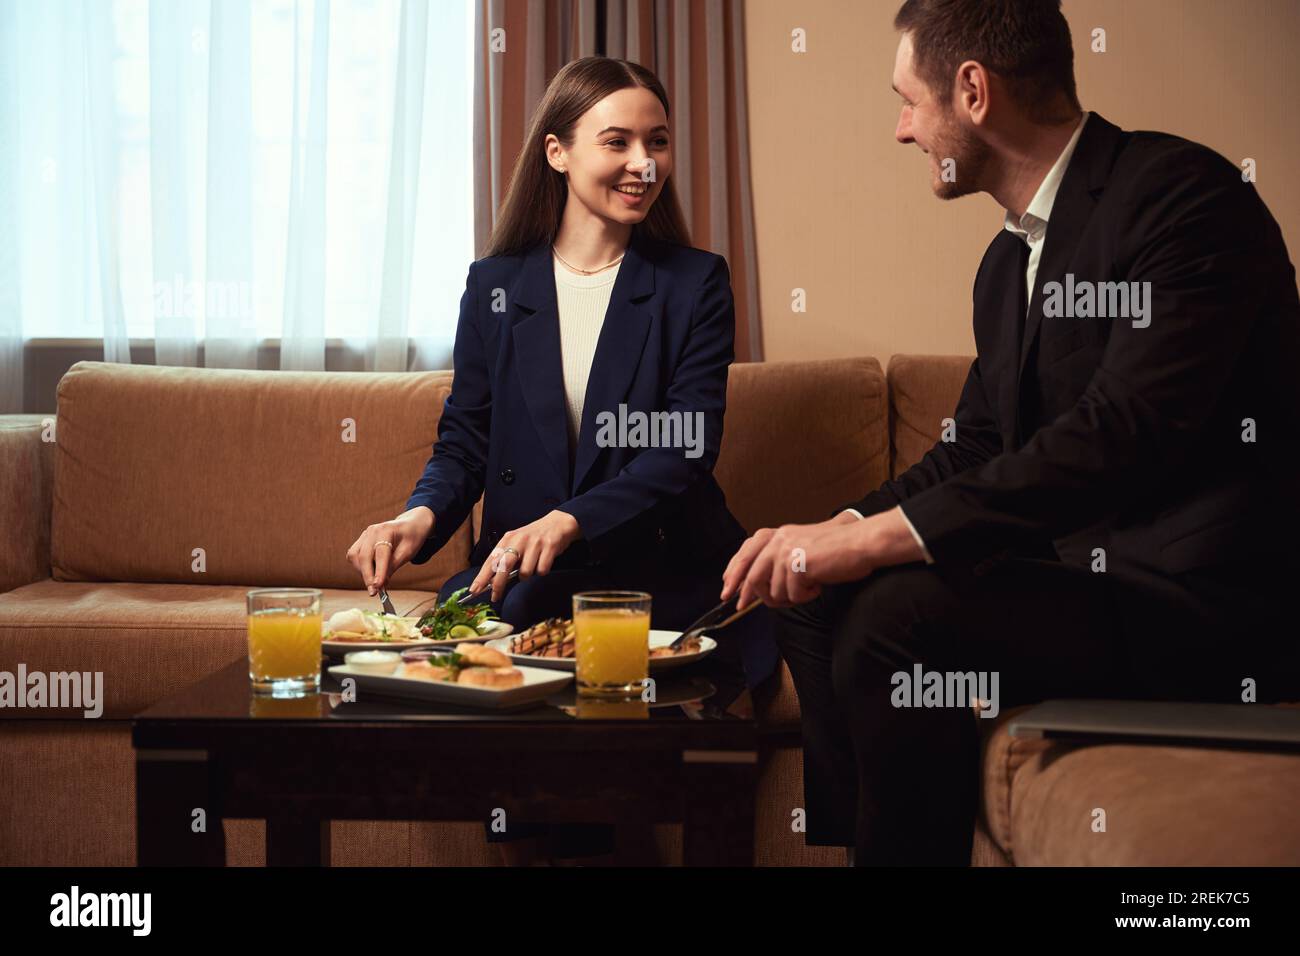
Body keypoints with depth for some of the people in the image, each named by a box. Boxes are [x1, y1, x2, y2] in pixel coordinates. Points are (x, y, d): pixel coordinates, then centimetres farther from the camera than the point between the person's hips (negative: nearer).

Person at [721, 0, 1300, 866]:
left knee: (900, 616, -25)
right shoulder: (1009, 260, 13)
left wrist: (882, 535, -27)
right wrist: (835, 532, -2)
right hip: (1081, 563, 9)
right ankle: (852, 839, 14)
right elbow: (977, 450, 17)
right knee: (819, 598, 6)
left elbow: (1125, 434, -26)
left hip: (1202, 595, -9)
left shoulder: (1180, 192, -16)